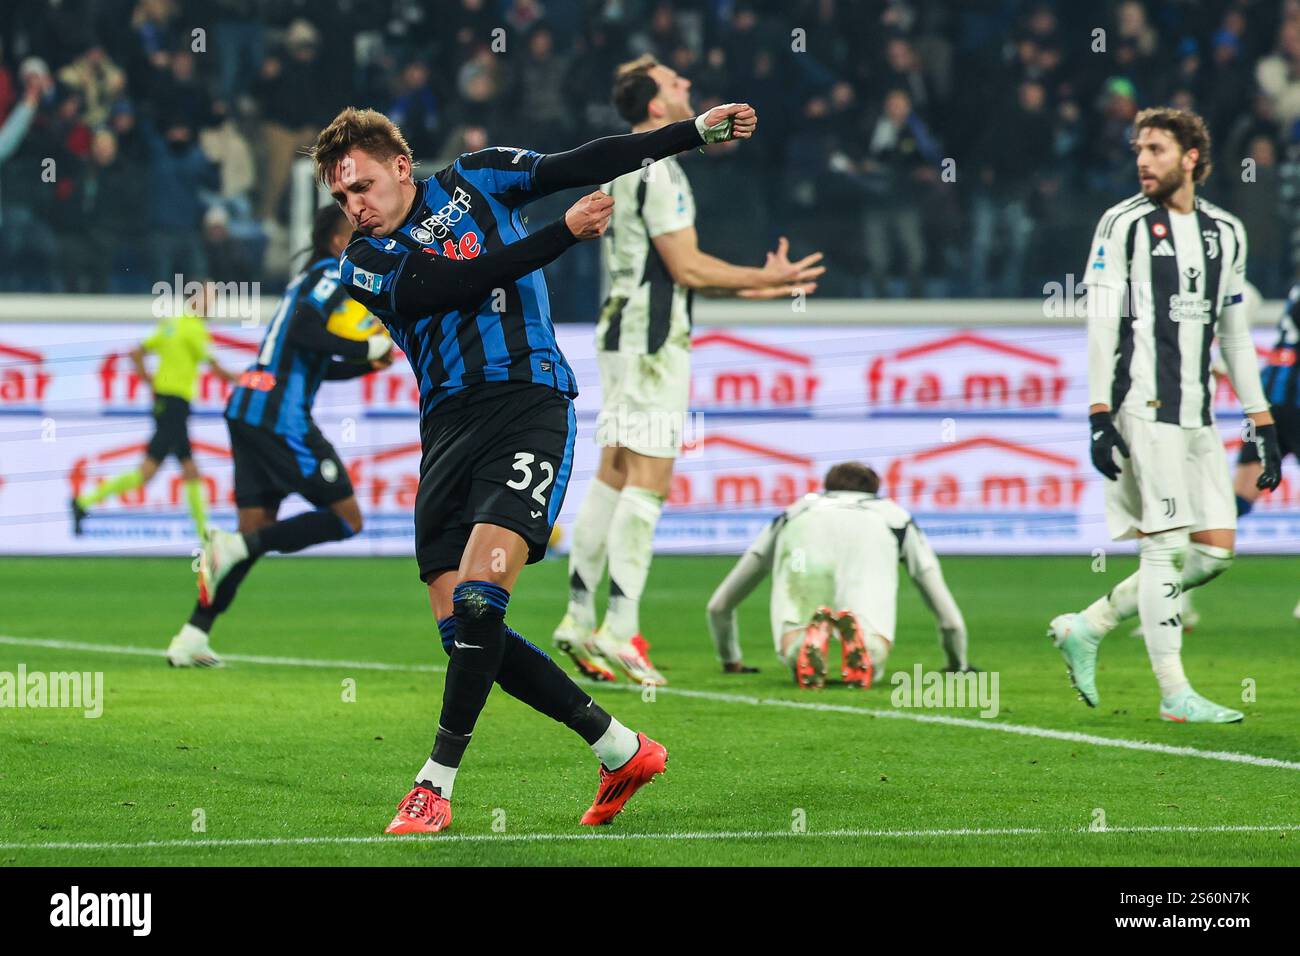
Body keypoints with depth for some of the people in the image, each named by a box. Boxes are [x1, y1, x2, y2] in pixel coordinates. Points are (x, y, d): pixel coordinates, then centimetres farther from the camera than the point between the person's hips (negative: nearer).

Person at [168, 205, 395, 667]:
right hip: (280, 413, -10)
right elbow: (304, 334, -20)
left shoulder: (315, 278, 25)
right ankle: (234, 545, -14)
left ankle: (192, 636, 4)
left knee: (255, 531, 10)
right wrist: (368, 348, -12)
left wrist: (368, 363, 18)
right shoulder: (334, 275, -4)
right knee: (346, 518, -3)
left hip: (247, 405, 10)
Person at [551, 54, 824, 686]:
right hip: (653, 340, -10)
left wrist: (750, 287, 24)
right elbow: (686, 267, -17)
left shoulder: (620, 166, 18)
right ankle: (620, 630, -12)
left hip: (620, 329, 10)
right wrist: (768, 279, -8)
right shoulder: (658, 170, -14)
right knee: (648, 480, -9)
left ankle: (580, 618, 10)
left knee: (612, 475, 10)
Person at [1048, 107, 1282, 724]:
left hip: (1197, 415, 6)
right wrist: (1100, 416, -14)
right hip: (1144, 407, -6)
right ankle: (1174, 694, -3)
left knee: (1215, 551, 3)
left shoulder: (1225, 232, 15)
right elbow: (1101, 325, -6)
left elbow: (1235, 334, 20)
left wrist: (1261, 423, 16)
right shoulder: (1124, 224, -2)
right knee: (1167, 545, -8)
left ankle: (1087, 627, 13)